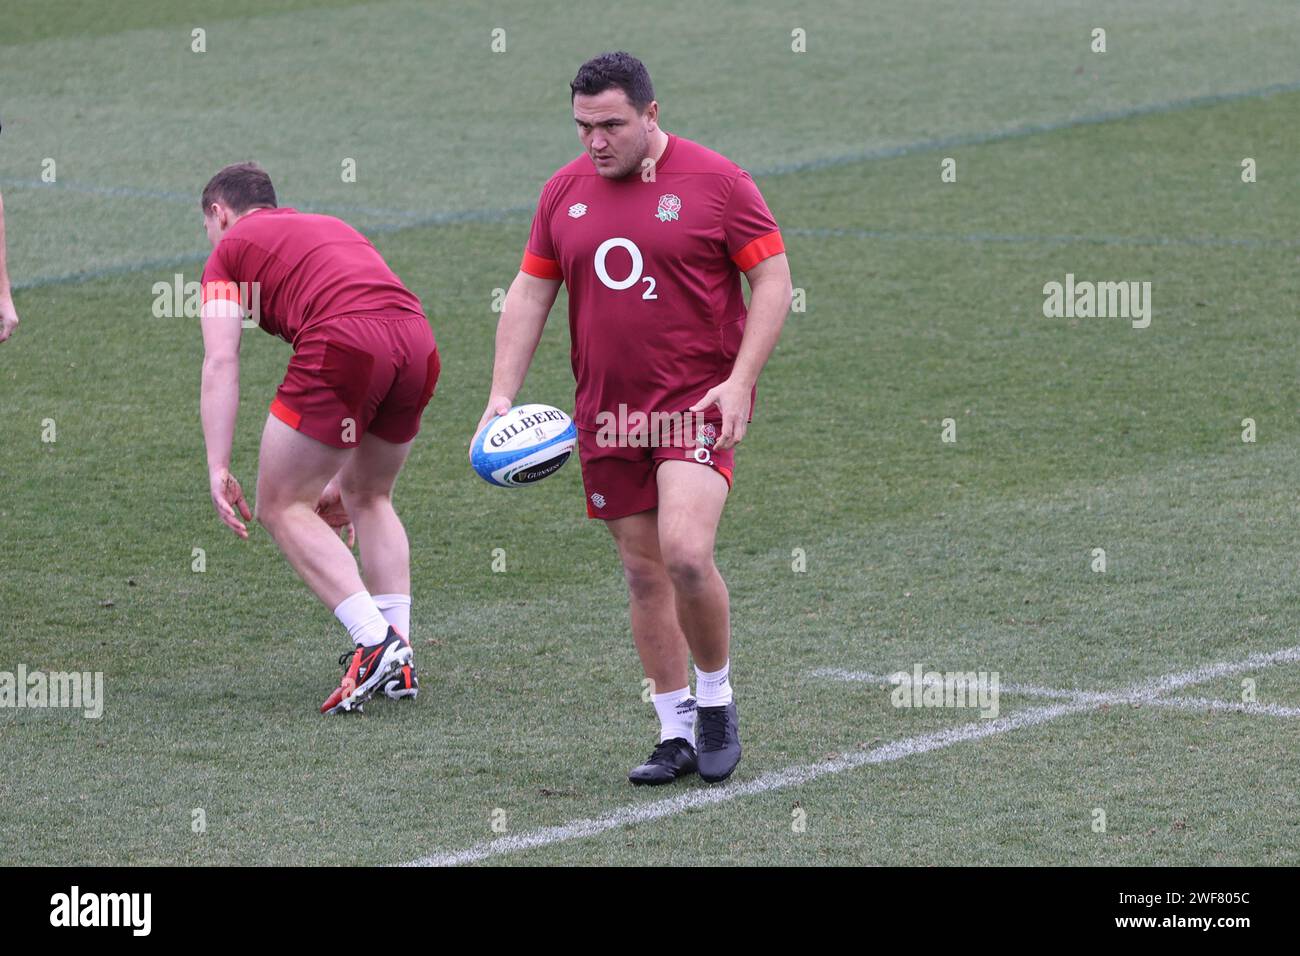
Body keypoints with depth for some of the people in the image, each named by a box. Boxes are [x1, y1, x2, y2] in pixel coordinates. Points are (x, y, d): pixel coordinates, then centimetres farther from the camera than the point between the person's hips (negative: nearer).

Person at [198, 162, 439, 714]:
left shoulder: (230, 251, 18)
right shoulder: (330, 228, 37)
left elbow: (220, 362, 3)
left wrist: (218, 470, -2)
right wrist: (344, 477, 41)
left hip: (343, 341, -6)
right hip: (417, 339, 6)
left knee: (280, 506, 6)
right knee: (369, 498, 26)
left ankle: (375, 645, -8)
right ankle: (399, 660, 17)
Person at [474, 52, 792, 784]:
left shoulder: (715, 181, -6)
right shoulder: (564, 191, 8)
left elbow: (773, 278, -4)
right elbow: (530, 293, 13)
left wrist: (740, 380, -13)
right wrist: (503, 394, 3)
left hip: (698, 401, -5)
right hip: (607, 414, 5)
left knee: (685, 551, -21)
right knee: (643, 571, 6)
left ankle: (716, 697, 2)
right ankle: (677, 735, 14)